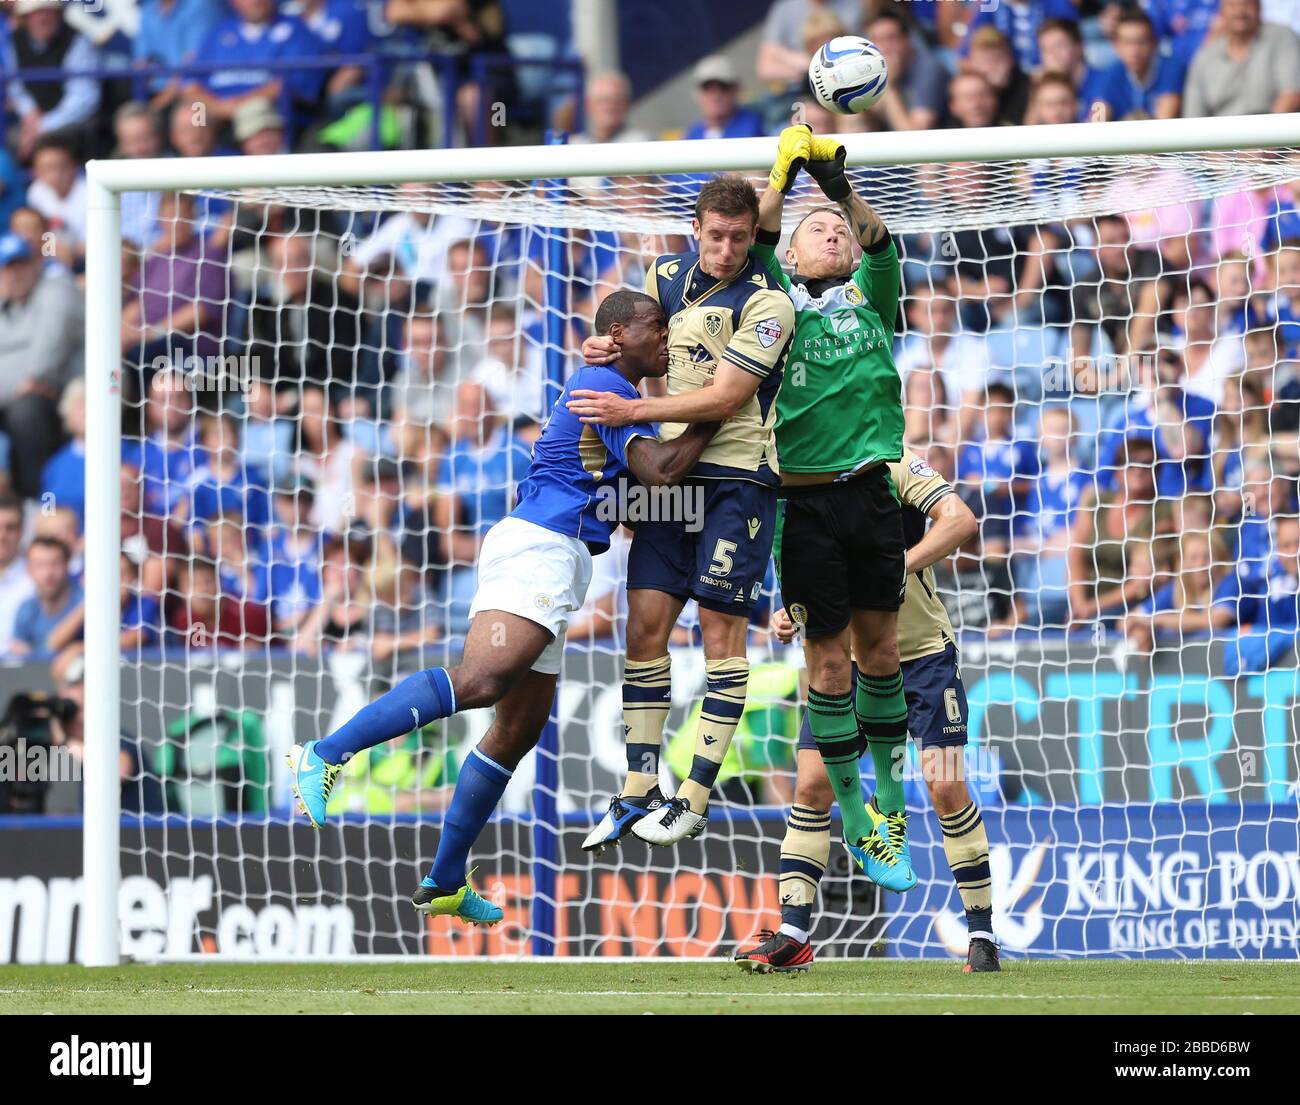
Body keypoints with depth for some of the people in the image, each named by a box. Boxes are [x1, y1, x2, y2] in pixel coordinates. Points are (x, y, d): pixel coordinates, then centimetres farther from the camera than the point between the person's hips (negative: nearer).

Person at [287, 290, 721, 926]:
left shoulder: (596, 388, 26)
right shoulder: (606, 386, -5)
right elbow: (660, 469, -15)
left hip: (553, 560, 11)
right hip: (537, 546, -11)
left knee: (519, 730, 10)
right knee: (478, 682, -29)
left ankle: (443, 883, 12)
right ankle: (326, 756, -32)